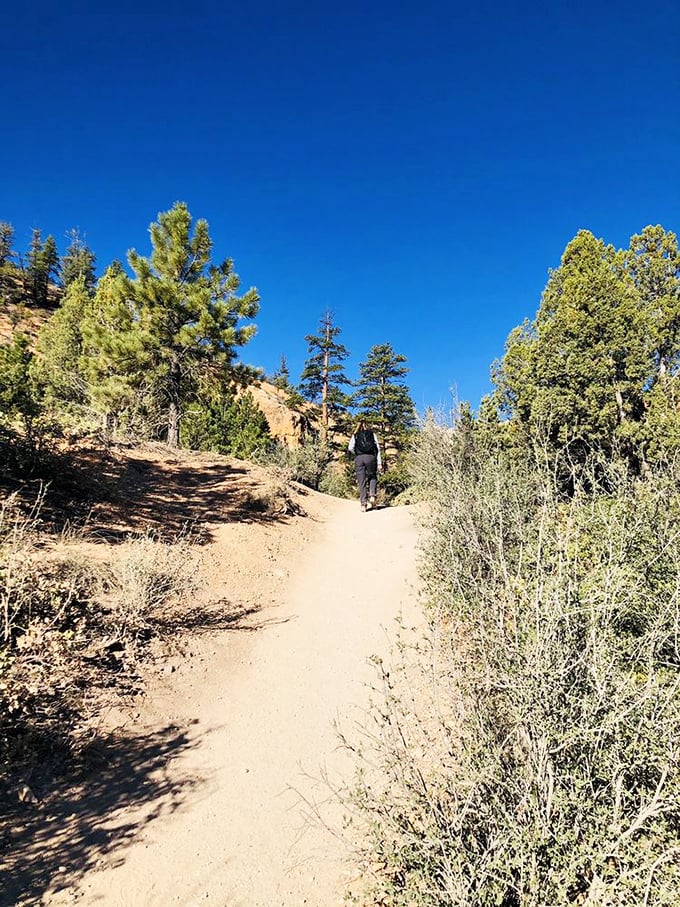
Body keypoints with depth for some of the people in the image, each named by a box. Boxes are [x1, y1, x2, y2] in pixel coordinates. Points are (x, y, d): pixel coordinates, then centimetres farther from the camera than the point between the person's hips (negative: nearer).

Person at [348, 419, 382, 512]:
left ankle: (363, 504, -2)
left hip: (359, 459, 0)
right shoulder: (372, 433, 14)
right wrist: (379, 462, 4)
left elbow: (350, 448, -1)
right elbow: (377, 448, 5)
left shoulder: (355, 435, 14)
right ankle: (372, 496, -1)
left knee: (361, 482, 3)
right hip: (371, 457, 0)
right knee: (373, 477, 20)